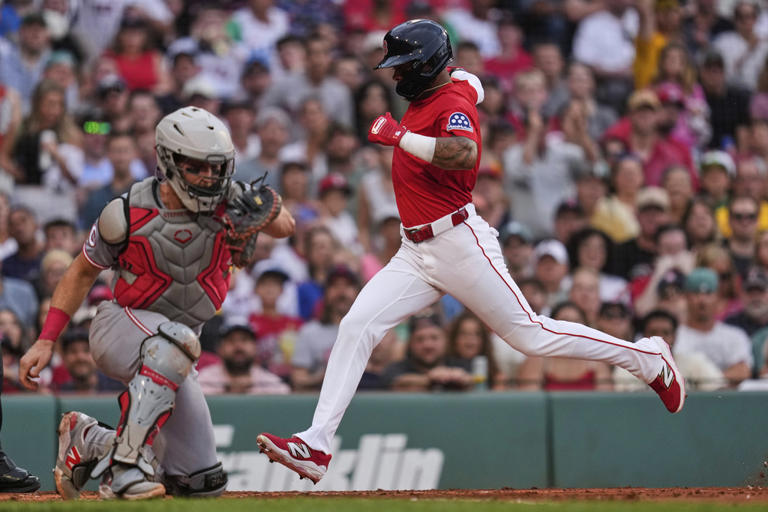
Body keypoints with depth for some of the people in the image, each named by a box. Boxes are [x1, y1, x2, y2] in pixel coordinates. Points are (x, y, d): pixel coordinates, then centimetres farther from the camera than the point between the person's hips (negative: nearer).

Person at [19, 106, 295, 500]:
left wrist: (269, 213, -46)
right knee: (176, 340, -41)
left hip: (171, 350, 5)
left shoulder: (229, 200, -11)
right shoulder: (128, 214, -18)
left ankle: (89, 441, 25)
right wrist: (45, 342, -5)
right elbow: (82, 272, -4)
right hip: (121, 325, -5)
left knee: (202, 483, 6)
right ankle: (125, 467, -35)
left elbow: (285, 227, -23)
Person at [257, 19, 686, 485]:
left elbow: (464, 153, -38)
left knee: (531, 335, -4)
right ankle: (316, 446, -11)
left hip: (460, 244, -9)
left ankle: (648, 359, 13)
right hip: (416, 253, 9)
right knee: (356, 327, -6)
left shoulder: (453, 104, -15)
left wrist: (401, 136, -33)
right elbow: (469, 83, 39)